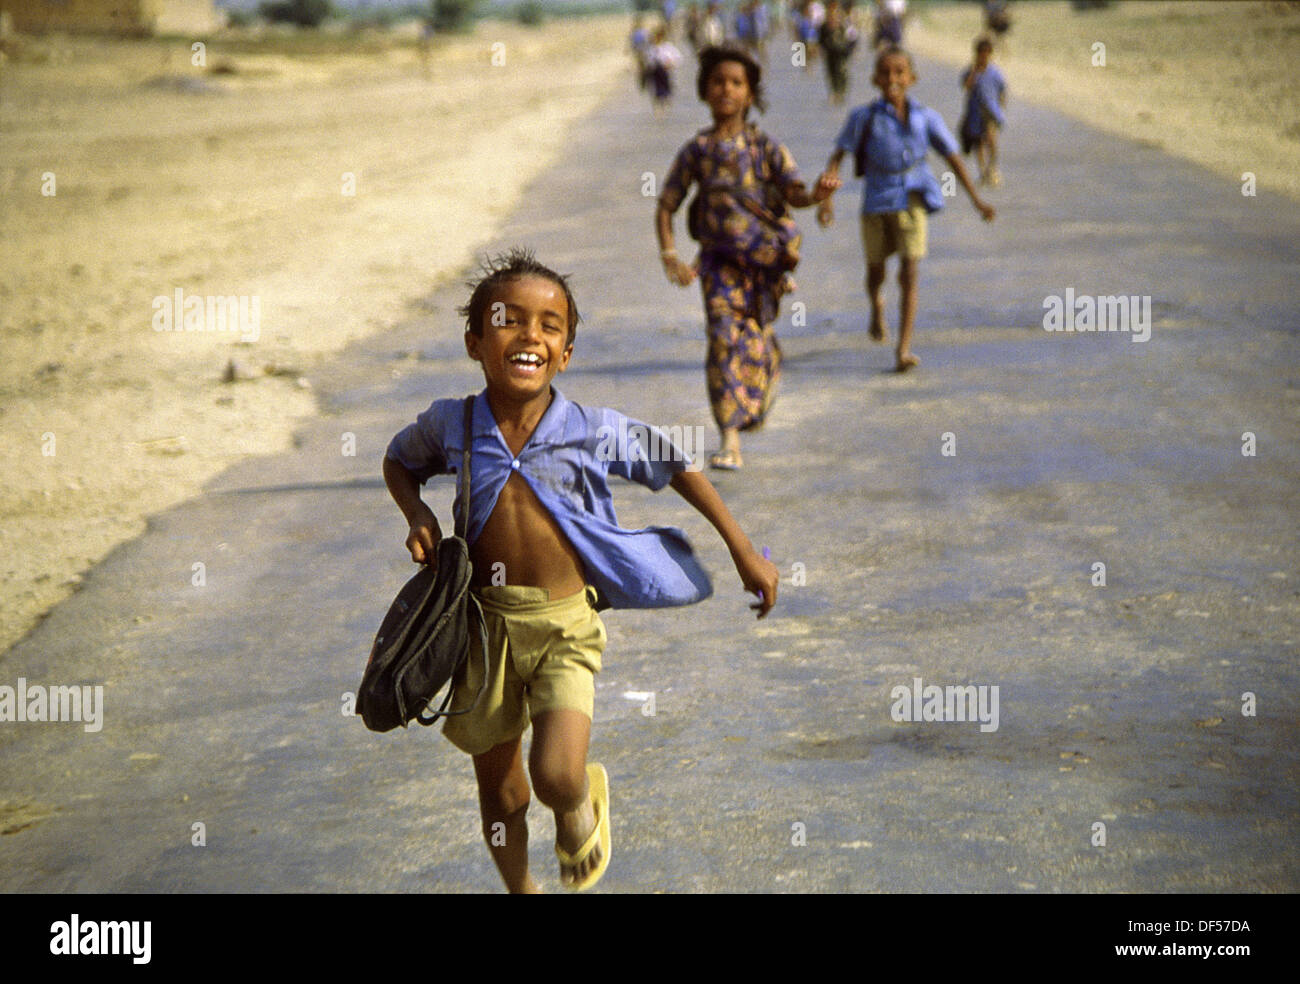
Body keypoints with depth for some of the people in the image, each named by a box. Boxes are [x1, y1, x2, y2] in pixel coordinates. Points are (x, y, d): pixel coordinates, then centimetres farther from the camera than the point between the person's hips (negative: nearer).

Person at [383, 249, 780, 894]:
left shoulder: (595, 430, -9)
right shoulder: (450, 425, -4)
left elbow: (678, 467, 6)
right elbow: (398, 460, 19)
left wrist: (743, 550, 10)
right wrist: (418, 516, -1)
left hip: (565, 626, -2)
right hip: (486, 622, 2)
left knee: (557, 776, -19)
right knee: (497, 787, 11)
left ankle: (582, 808, 18)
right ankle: (520, 887, 37)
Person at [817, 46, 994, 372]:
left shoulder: (925, 118, -2)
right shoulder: (864, 118, -7)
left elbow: (952, 157, 4)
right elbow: (837, 157, -9)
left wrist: (976, 199, 2)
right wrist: (825, 197, -21)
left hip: (912, 202, 0)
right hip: (877, 205, 0)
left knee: (909, 275, -10)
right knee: (876, 272, 16)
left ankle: (904, 350, -11)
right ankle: (876, 306, 52)